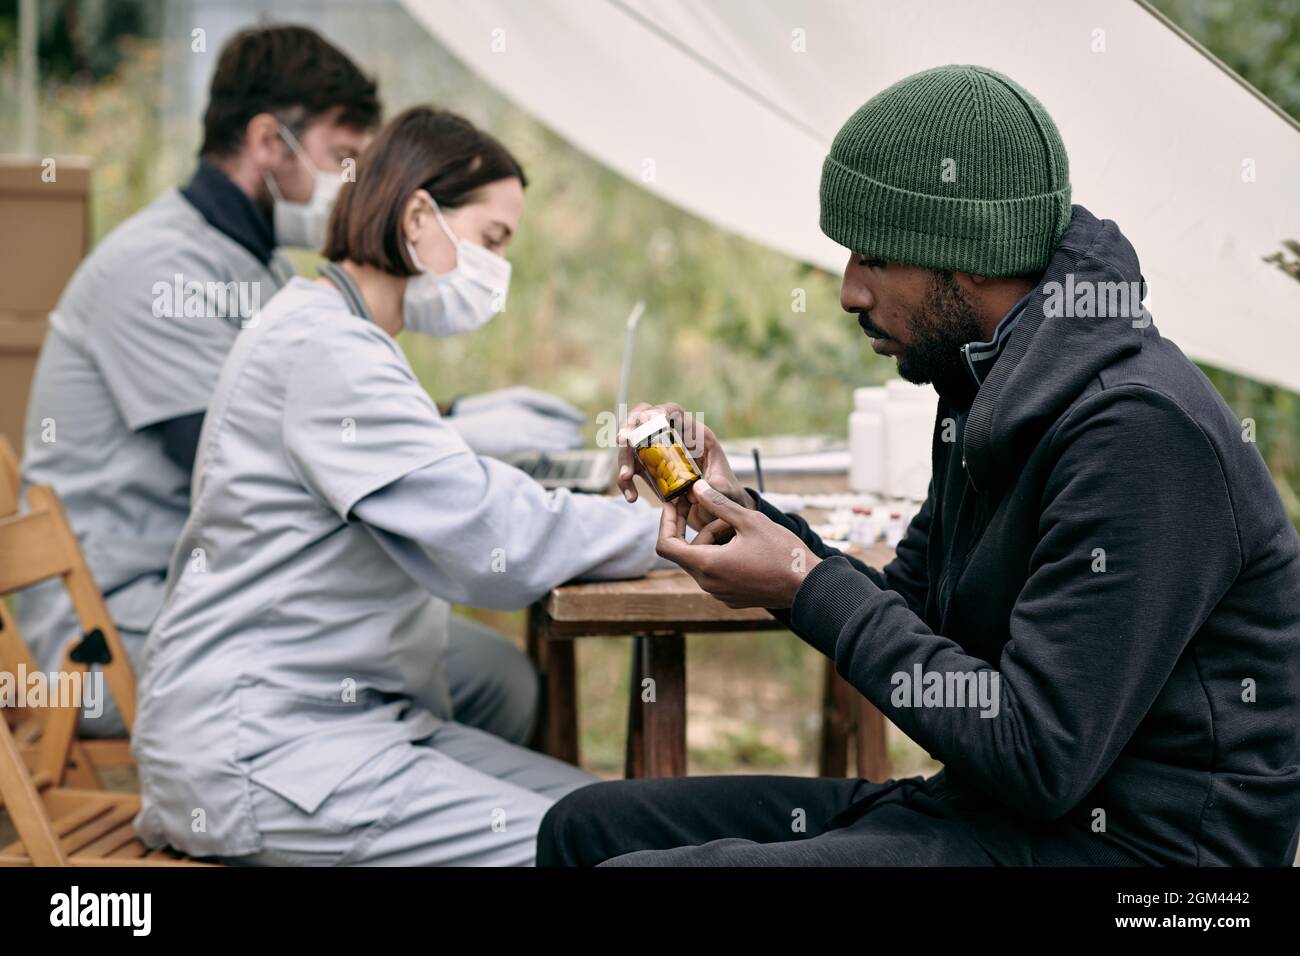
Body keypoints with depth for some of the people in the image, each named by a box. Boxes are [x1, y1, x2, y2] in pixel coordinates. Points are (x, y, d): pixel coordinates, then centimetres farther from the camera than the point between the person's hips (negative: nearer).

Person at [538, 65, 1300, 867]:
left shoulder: (1138, 426, -22)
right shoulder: (991, 393, 11)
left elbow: (1038, 757, -24)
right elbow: (909, 623, 18)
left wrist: (809, 588, -14)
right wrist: (736, 504, 5)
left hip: (1122, 842, -10)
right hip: (982, 805, 10)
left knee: (636, 861, -22)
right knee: (590, 827, 6)